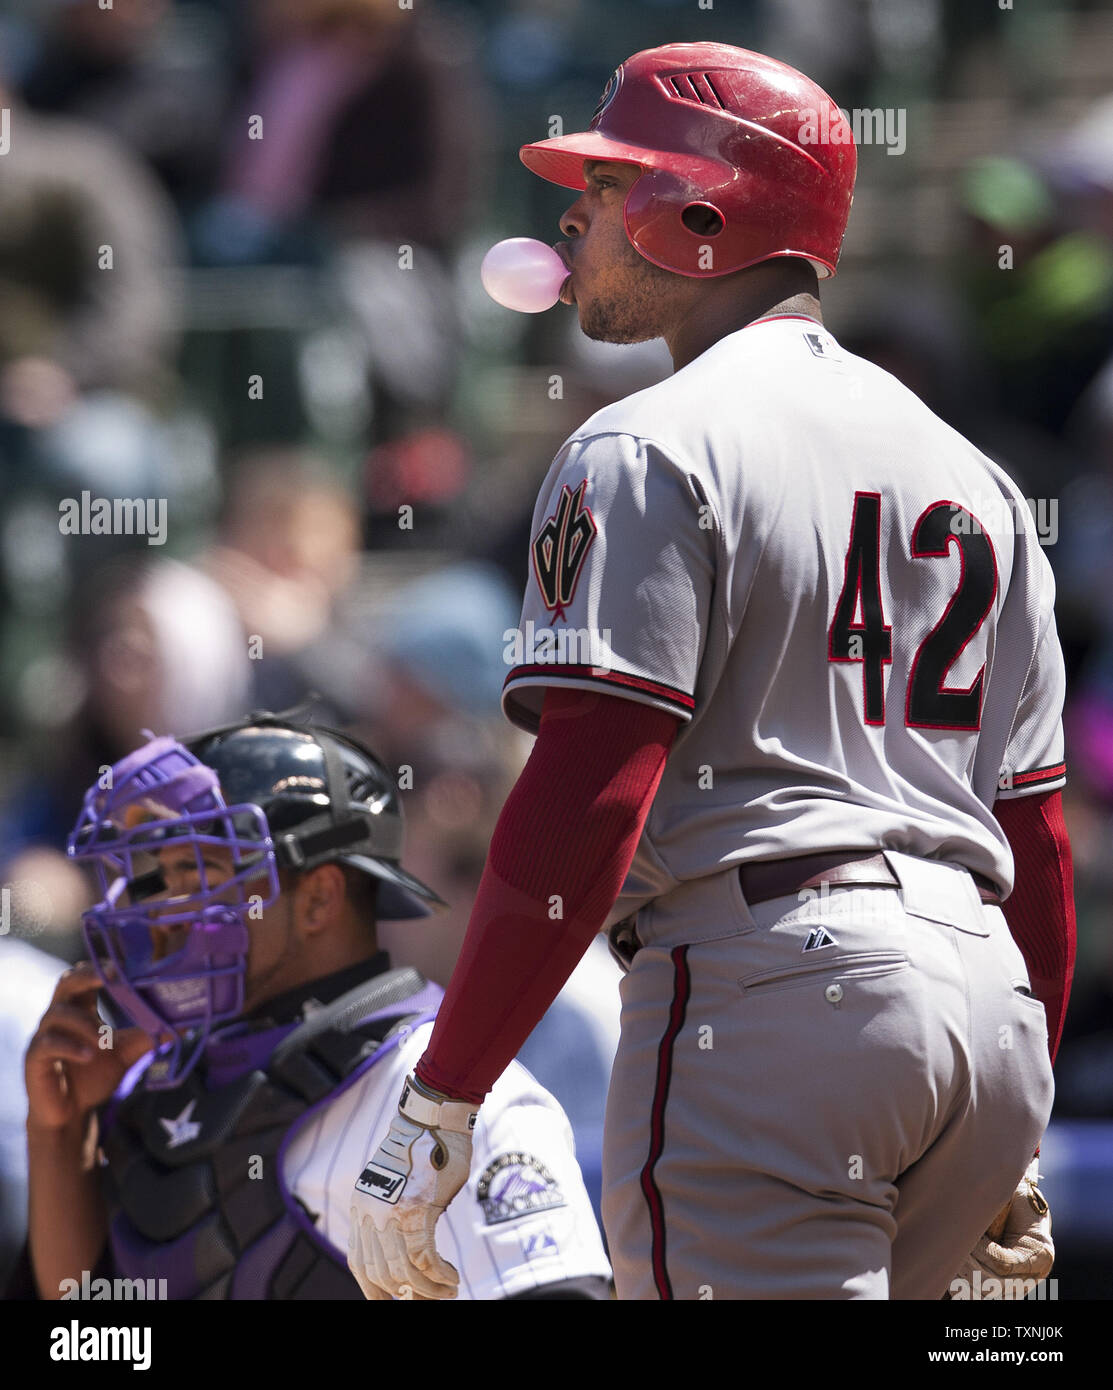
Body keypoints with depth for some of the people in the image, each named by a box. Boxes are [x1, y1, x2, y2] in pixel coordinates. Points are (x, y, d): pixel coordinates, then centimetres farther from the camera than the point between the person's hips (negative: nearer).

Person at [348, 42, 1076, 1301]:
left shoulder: (649, 454, -3)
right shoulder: (971, 476, 21)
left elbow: (584, 803, -14)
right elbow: (1035, 827, 21)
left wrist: (432, 1108, -12)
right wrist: (1014, 1146, 26)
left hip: (773, 983, -8)